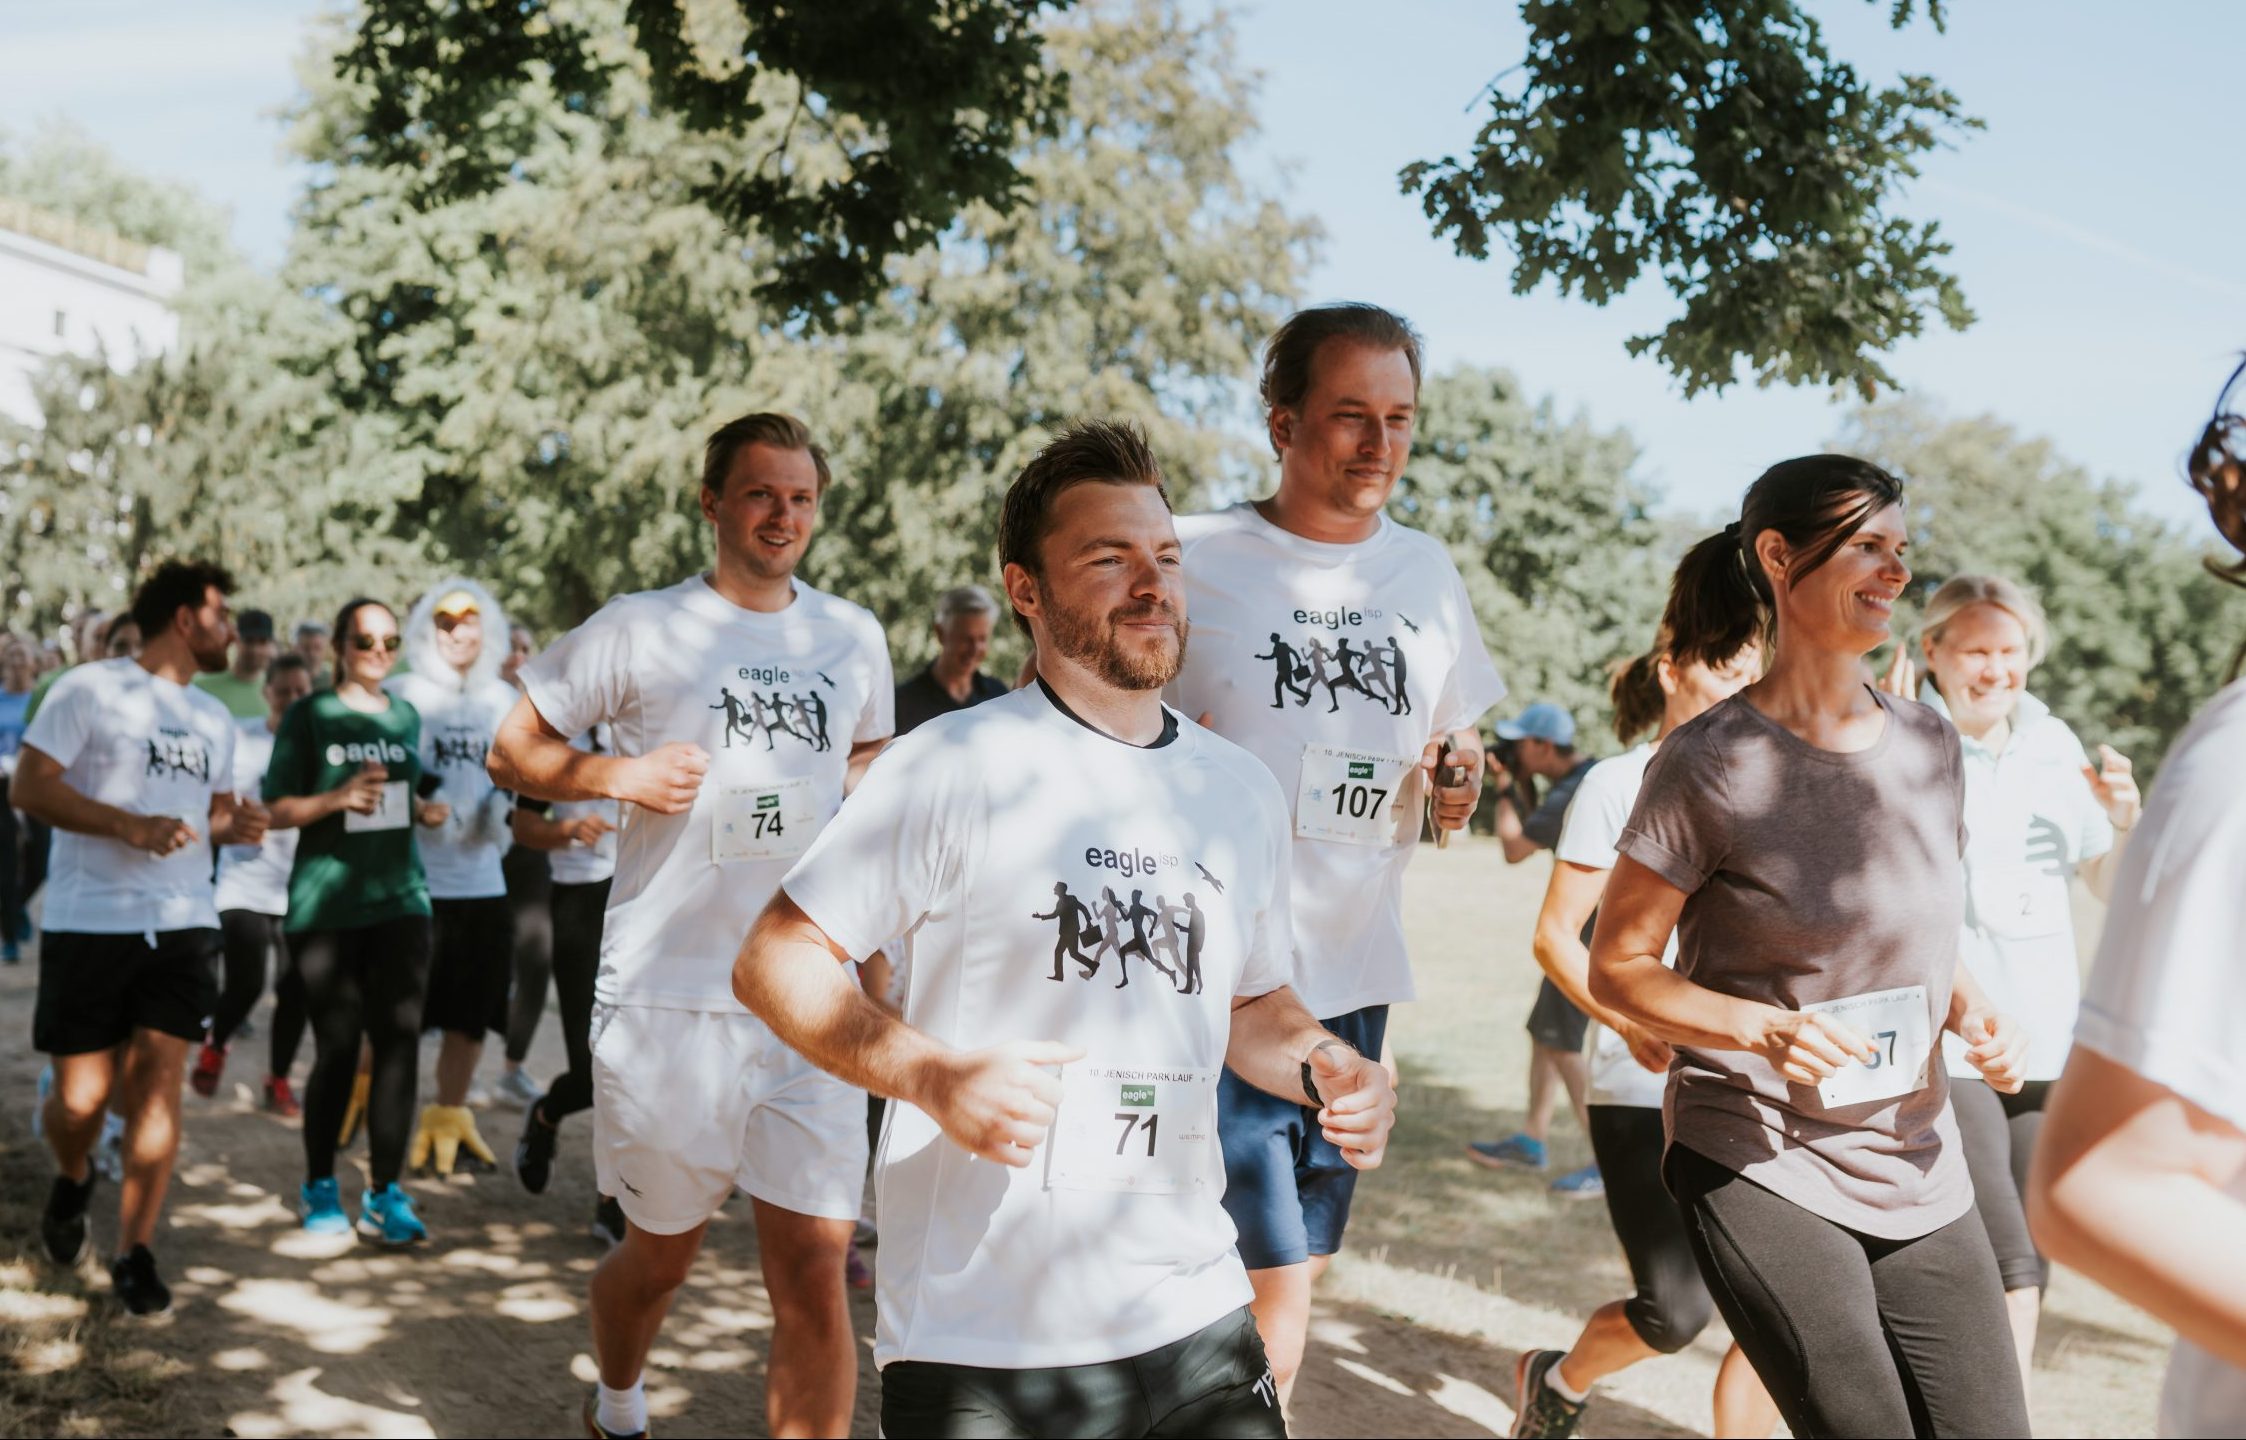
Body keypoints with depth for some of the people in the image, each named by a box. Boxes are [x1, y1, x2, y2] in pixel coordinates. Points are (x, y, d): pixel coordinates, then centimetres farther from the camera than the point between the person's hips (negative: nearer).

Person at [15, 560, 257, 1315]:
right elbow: (28, 786, -11)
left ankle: (134, 1254, 2)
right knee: (81, 1094, 1)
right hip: (89, 921, -4)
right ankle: (72, 1182, 35)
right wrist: (131, 826, -20)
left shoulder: (213, 718, 15)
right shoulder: (91, 688, -5)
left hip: (183, 922, 4)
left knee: (158, 1081, -5)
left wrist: (234, 825, 2)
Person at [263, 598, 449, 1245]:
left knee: (399, 1039, -4)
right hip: (325, 904, -4)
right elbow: (277, 808, -3)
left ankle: (384, 1193, 3)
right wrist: (338, 797, -19)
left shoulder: (406, 716, 13)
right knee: (337, 1047, 0)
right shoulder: (309, 716, -1)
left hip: (400, 896, 4)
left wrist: (425, 808, 4)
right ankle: (319, 1188, 18)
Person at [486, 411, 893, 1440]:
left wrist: (859, 787, 6)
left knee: (814, 1272, -7)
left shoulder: (855, 638, 10)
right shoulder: (640, 630, -1)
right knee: (660, 1255, 16)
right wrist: (624, 775, -13)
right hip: (667, 996, -2)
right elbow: (512, 751, 4)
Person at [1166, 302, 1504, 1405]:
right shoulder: (1195, 560, -7)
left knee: (1294, 1269, 14)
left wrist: (1458, 787, -1)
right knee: (1273, 1299, -10)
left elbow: (1453, 748, 20)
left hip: (1356, 979, 6)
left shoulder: (1428, 573, 10)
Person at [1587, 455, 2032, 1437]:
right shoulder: (1711, 763, -11)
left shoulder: (1929, 745, 6)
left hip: (1919, 1172, 6)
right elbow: (1617, 967, -6)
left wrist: (1975, 1018, -1)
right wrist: (1763, 1030, -21)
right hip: (1759, 1171, -6)